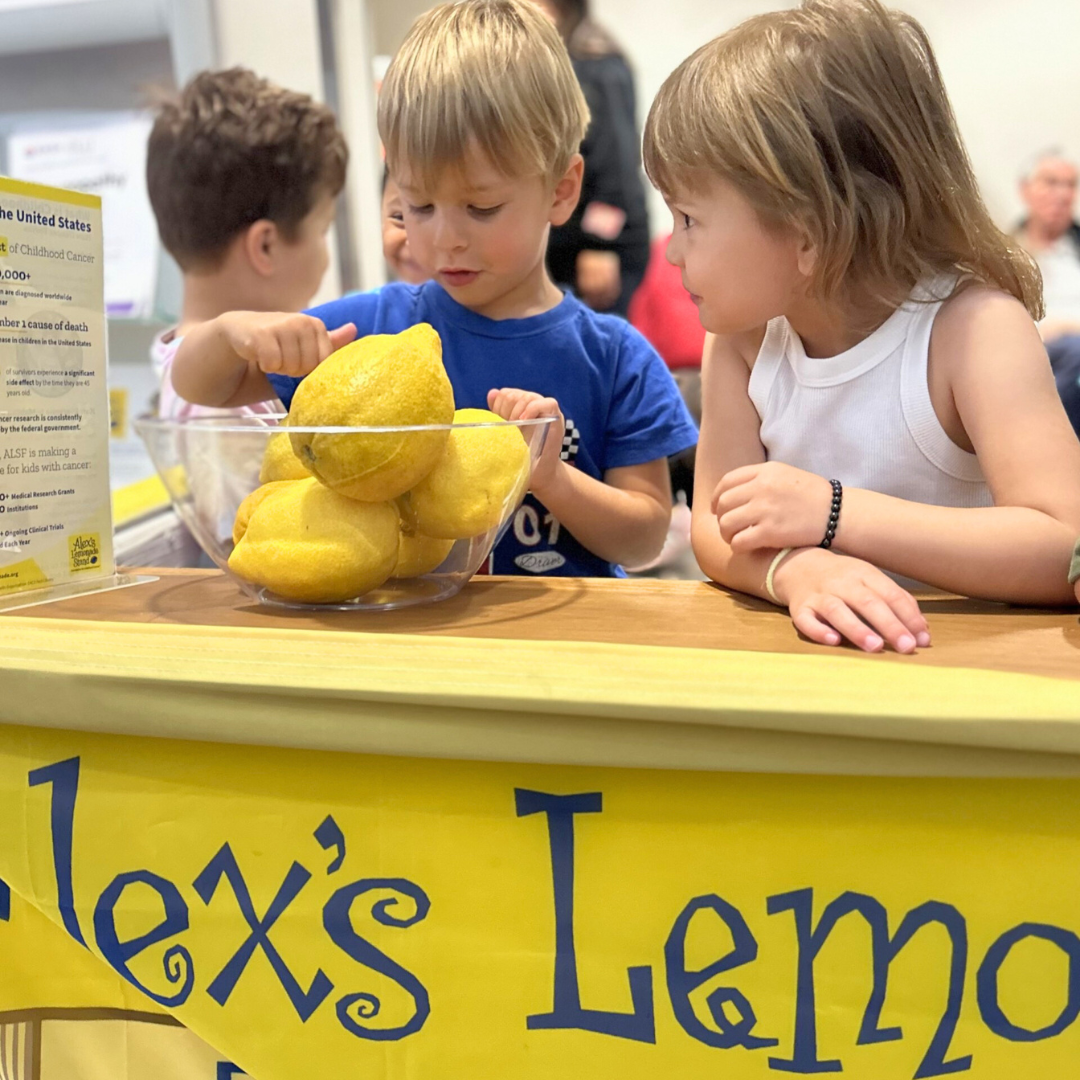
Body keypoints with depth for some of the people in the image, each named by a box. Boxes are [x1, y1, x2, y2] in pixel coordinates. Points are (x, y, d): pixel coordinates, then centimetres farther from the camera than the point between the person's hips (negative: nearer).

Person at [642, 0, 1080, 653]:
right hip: (811, 652, 3)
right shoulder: (742, 337, -1)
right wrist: (796, 568, -26)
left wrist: (834, 512, -27)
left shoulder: (975, 329, -14)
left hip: (966, 660, -3)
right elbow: (717, 529, -5)